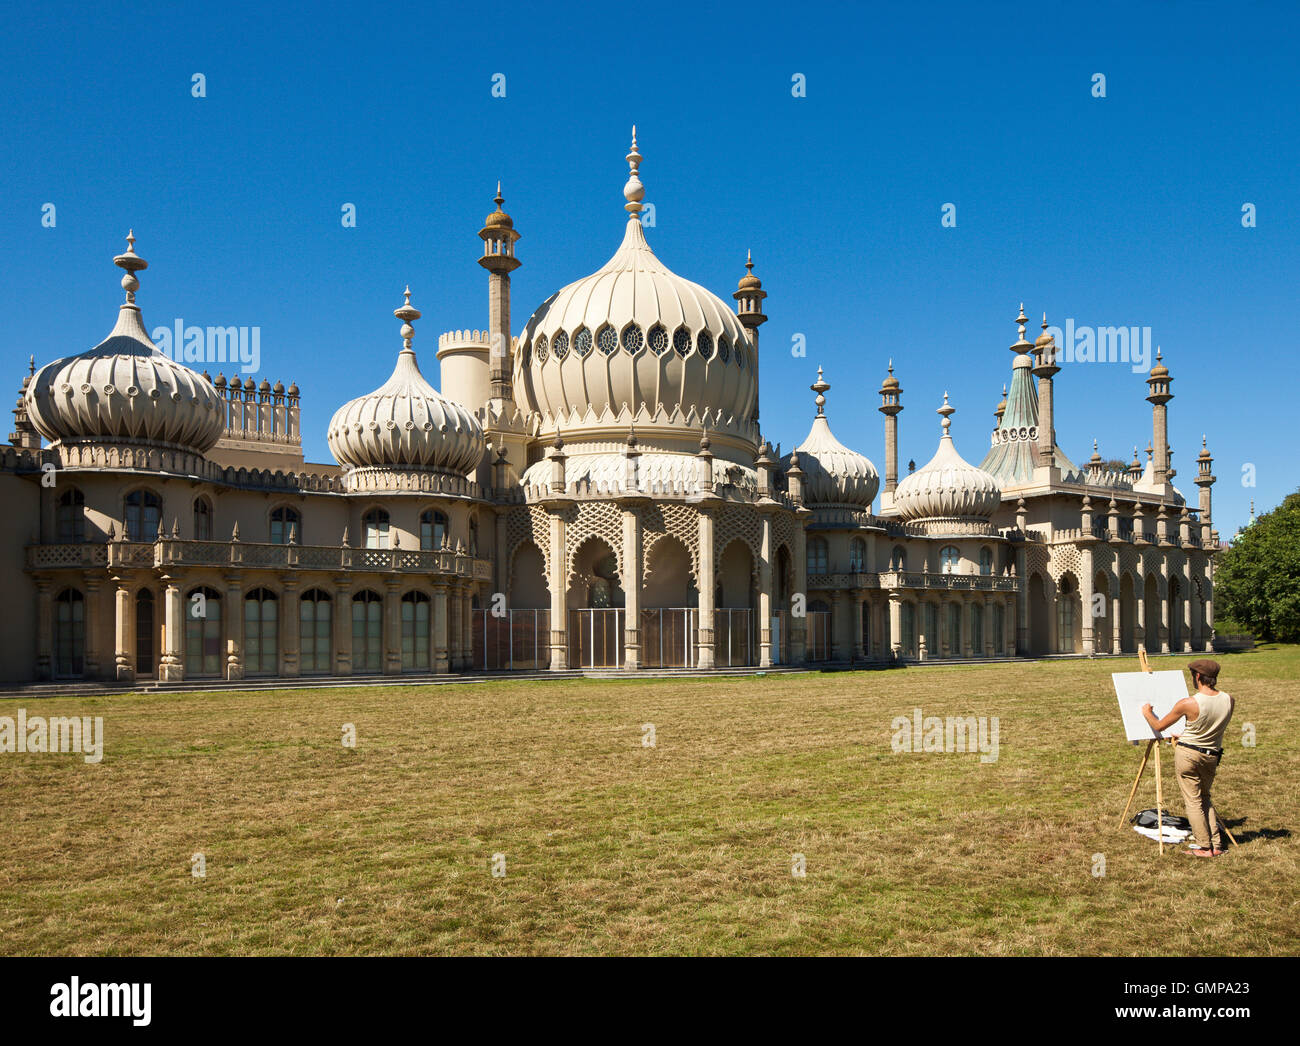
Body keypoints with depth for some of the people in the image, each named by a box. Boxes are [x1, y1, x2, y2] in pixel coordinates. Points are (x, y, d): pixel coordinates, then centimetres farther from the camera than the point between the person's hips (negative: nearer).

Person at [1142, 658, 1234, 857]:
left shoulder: (1188, 704, -19)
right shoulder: (1229, 700, -5)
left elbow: (1159, 726, -7)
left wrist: (1147, 713, 15)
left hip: (1187, 753, -5)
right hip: (1211, 756, 5)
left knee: (1193, 801, 4)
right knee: (1205, 798, 20)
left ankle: (1204, 847, 5)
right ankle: (1217, 845, 15)